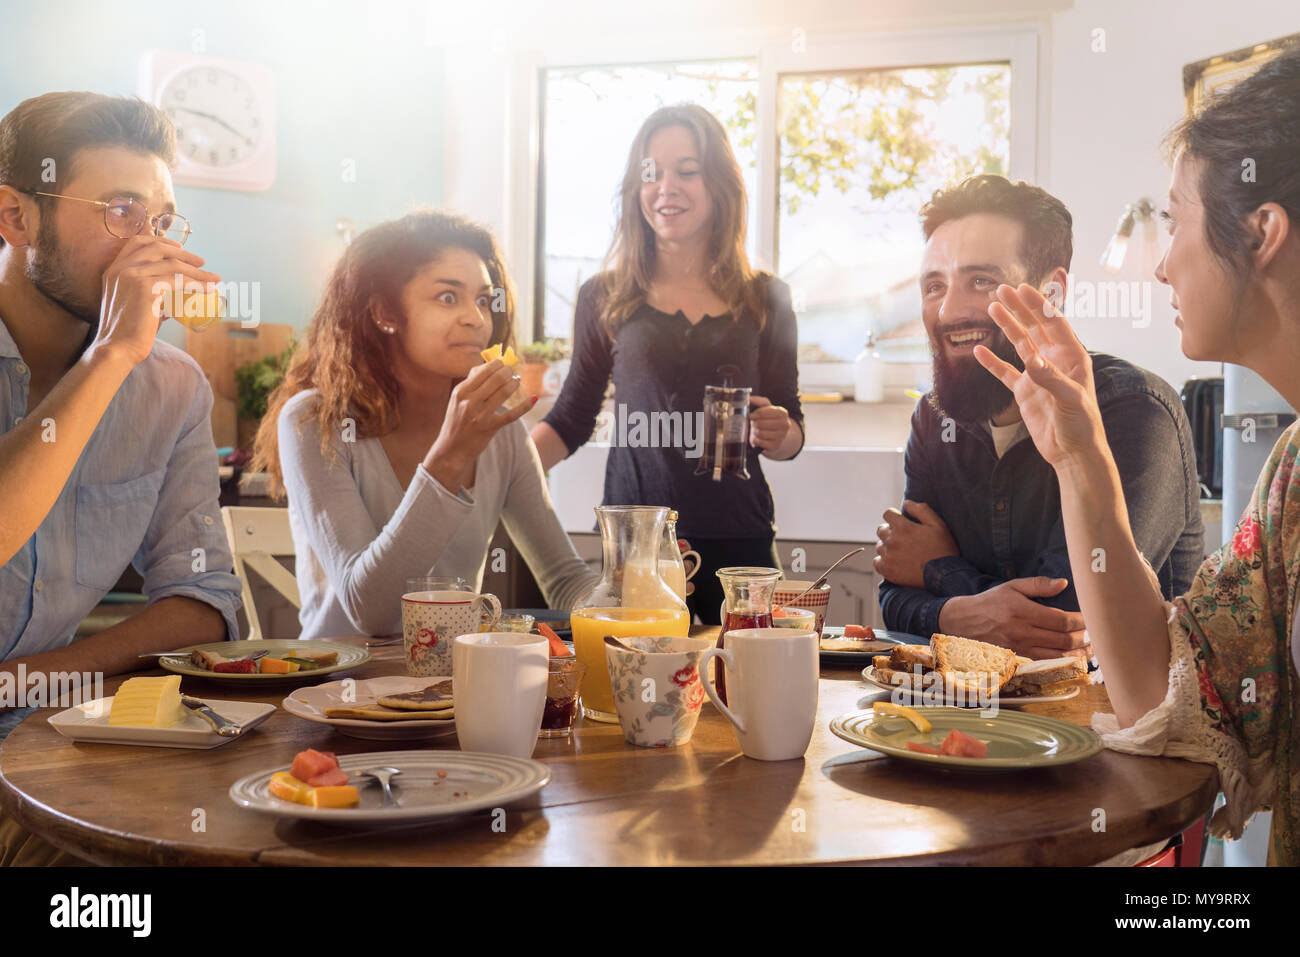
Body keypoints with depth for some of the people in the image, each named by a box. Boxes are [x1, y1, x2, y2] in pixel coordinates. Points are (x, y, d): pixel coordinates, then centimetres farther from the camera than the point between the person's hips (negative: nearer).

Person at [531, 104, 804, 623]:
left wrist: (777, 434, -12)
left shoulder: (766, 299, 6)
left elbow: (791, 433, 10)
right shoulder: (605, 298, 4)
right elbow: (570, 421, 9)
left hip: (738, 541, 1)